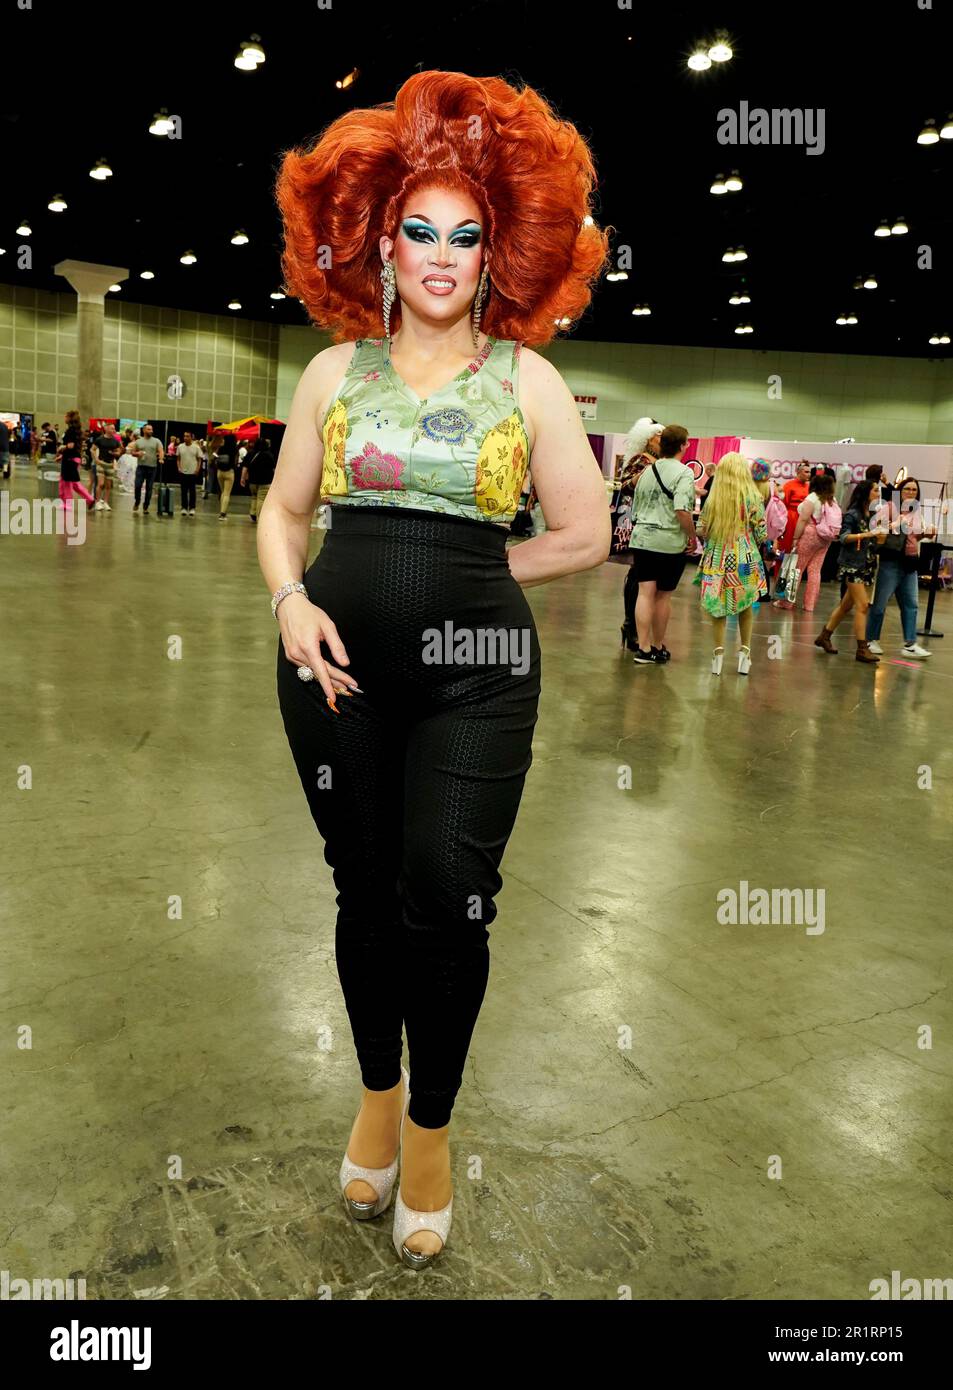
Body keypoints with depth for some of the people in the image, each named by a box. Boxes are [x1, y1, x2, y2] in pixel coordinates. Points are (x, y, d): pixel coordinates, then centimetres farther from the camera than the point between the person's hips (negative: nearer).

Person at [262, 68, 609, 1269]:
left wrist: (461, 570, 4)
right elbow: (281, 511, 14)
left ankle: (431, 1124, 19)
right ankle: (377, 1093, 35)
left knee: (446, 893, -9)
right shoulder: (335, 372, 10)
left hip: (476, 667, -2)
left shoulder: (529, 381, 4)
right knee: (365, 889, 10)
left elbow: (586, 537, 5)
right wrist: (292, 602, -4)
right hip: (339, 661, 2)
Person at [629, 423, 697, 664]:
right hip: (670, 542, -5)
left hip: (642, 538, 5)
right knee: (663, 596, 7)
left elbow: (635, 507, 20)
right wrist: (692, 536, -10)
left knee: (645, 594, 2)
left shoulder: (648, 471, 12)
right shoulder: (683, 473, -10)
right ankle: (658, 647, 19)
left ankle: (643, 649, -1)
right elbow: (682, 510, -22)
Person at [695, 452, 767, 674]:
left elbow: (701, 531, 0)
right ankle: (744, 650, 15)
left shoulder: (713, 498, -3)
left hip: (717, 559, 1)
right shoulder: (753, 498, -7)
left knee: (718, 605, 9)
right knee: (746, 606, 15)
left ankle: (719, 651, 3)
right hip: (745, 560, -1)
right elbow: (762, 535, -5)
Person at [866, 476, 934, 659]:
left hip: (910, 563, 6)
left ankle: (910, 645, 3)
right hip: (890, 561, -6)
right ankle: (871, 640, 11)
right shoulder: (887, 508, -4)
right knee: (879, 603, 0)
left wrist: (927, 533, 4)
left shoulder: (917, 512, 14)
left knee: (910, 605, 3)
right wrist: (898, 522, -20)